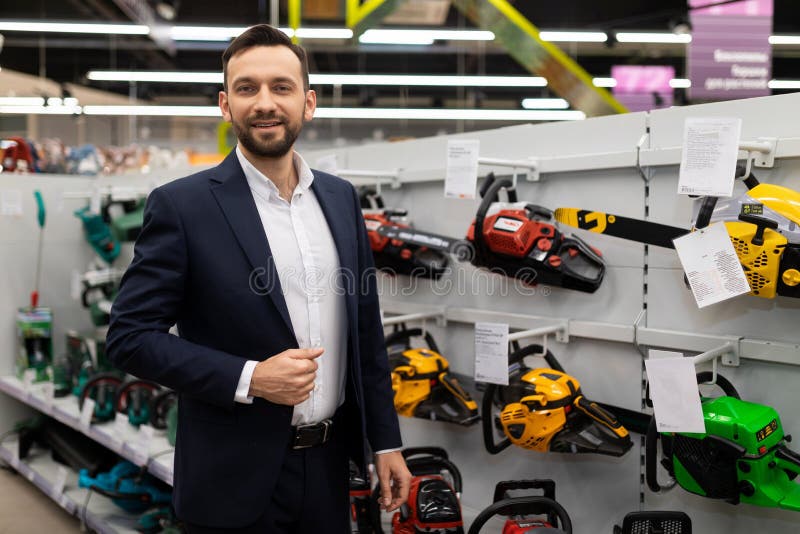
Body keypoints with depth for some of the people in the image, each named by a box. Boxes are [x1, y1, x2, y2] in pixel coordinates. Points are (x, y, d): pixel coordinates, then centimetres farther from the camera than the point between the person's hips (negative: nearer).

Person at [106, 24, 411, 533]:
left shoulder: (341, 197, 3)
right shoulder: (182, 205, -11)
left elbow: (366, 330, 7)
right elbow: (130, 335, -11)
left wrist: (386, 442, 8)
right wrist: (248, 379, -21)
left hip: (330, 461, 5)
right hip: (238, 477, -4)